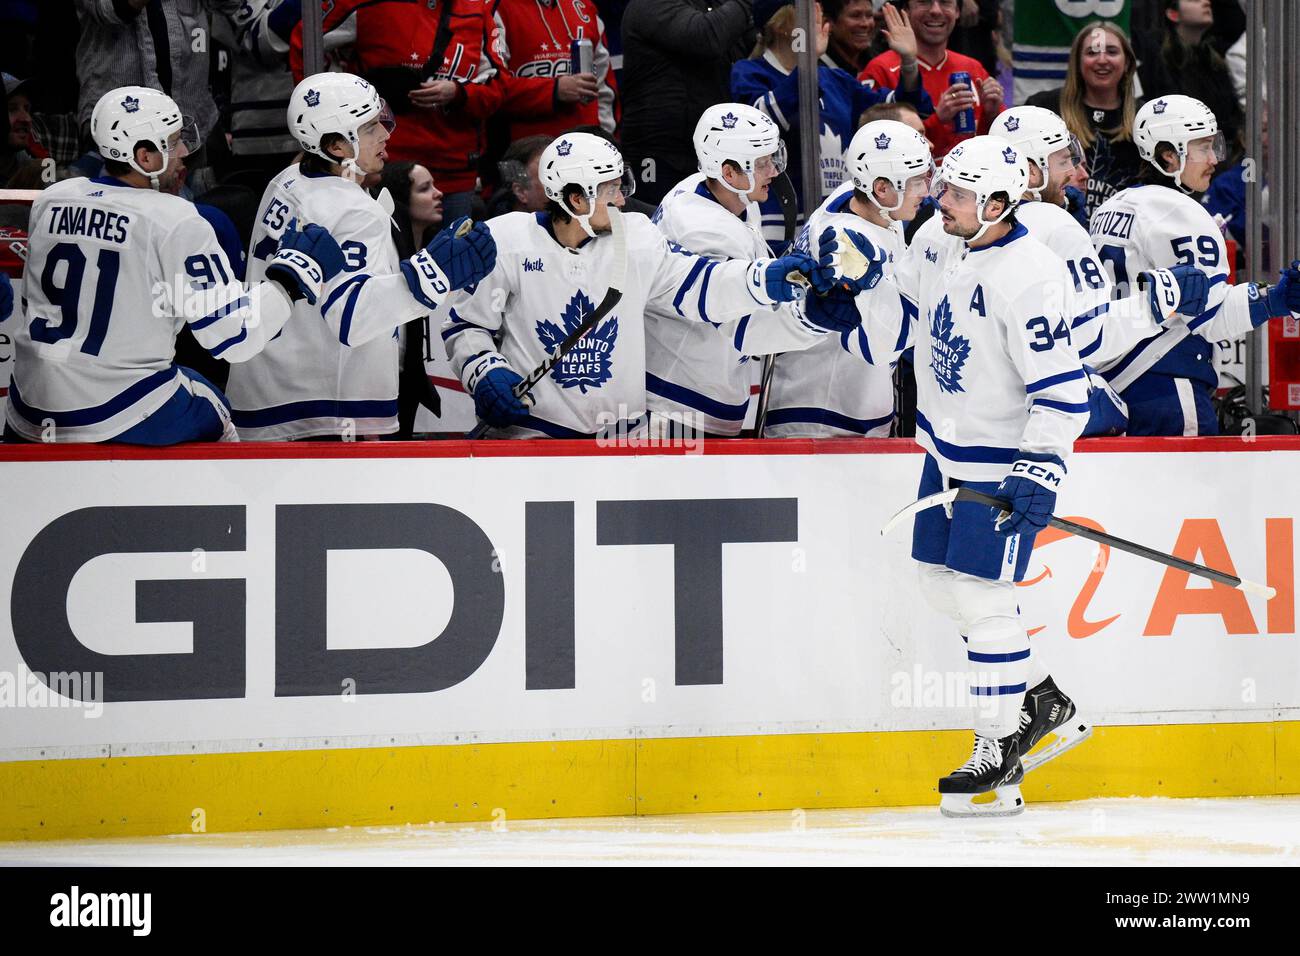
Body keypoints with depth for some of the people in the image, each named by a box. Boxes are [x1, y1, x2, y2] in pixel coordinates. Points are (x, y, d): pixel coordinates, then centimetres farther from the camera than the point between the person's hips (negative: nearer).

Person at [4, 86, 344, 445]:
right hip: (124, 416, -4)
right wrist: (296, 272, -3)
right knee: (212, 416, 23)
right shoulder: (176, 223, -14)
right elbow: (232, 336, -15)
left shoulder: (50, 202, 2)